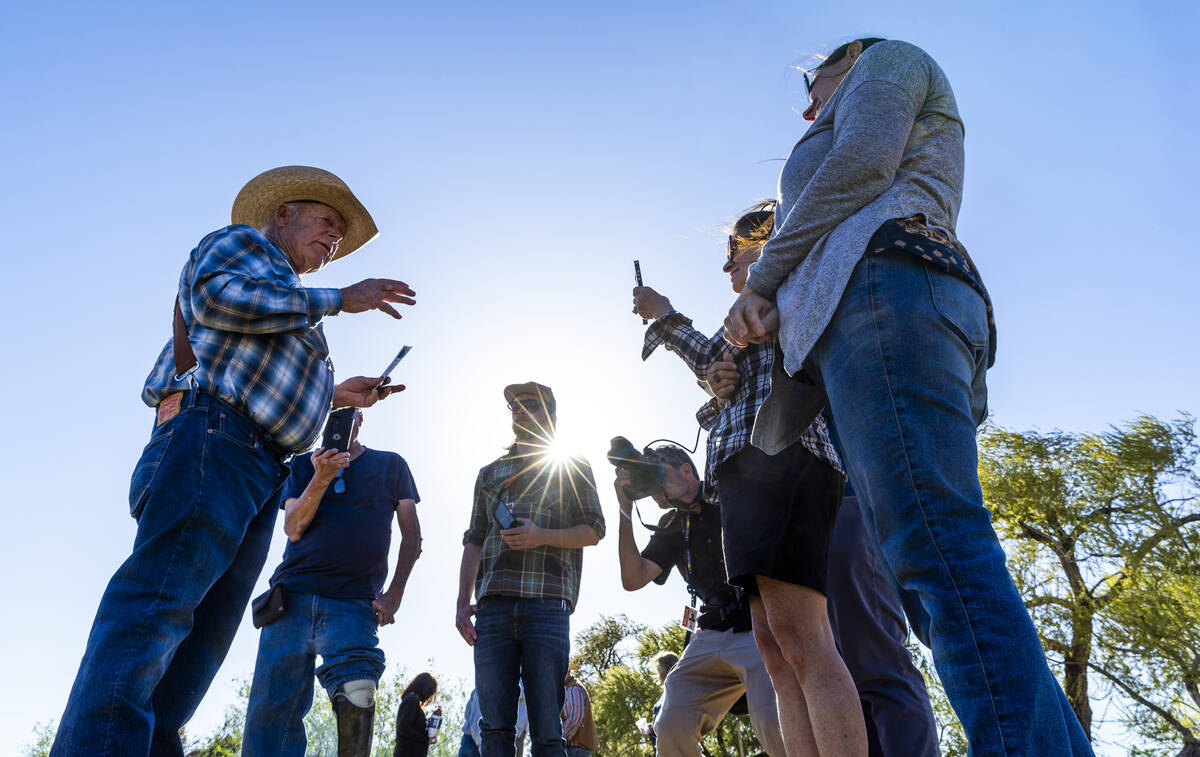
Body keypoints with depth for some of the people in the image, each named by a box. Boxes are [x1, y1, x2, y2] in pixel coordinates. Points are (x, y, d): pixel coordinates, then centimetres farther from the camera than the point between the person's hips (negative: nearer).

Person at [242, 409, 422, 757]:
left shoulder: (391, 465, 15)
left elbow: (412, 535, 11)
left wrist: (395, 592, -2)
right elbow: (294, 530, 5)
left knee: (357, 691, -23)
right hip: (294, 594, 2)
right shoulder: (304, 464, 18)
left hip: (353, 601, -2)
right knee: (272, 705, -4)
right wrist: (321, 479, -10)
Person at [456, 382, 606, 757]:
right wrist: (463, 603, 8)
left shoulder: (573, 467, 16)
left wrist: (542, 536, -10)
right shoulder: (490, 473, 25)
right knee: (495, 727, -2)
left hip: (547, 603, -3)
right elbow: (473, 542, 20)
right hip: (493, 606, 3)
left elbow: (593, 531, 7)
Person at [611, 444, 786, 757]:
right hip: (710, 635, 5)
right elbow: (634, 579, 7)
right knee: (670, 726, -6)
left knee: (774, 725, -26)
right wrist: (626, 508, 2)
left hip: (757, 628, -5)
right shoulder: (671, 526, 17)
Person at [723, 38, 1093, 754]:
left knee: (935, 546, -24)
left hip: (883, 278, -9)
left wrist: (761, 282, 3)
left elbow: (862, 159, 0)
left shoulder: (888, 57, 21)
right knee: (929, 573, -4)